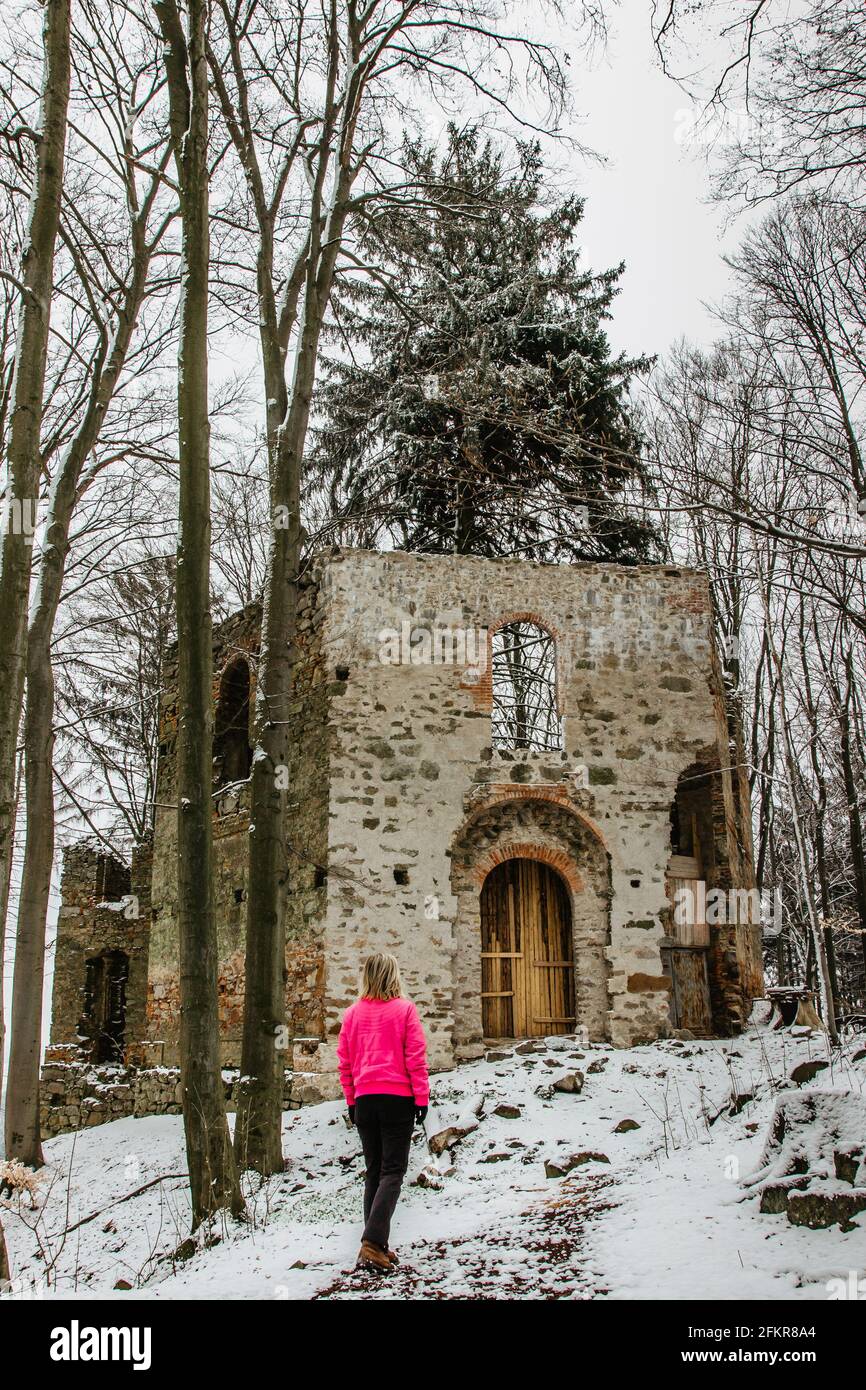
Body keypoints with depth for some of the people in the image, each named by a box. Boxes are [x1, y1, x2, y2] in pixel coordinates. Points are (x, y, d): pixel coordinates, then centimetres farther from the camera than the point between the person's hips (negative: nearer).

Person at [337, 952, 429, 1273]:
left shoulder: (352, 1013, 6)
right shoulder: (404, 1009, -4)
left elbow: (344, 1062, 9)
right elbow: (415, 1057, -7)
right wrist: (422, 1098, -2)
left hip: (365, 1099, 4)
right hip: (398, 1097, -4)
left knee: (374, 1172, 13)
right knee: (392, 1172, -3)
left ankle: (375, 1246, 13)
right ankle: (373, 1243, -17)